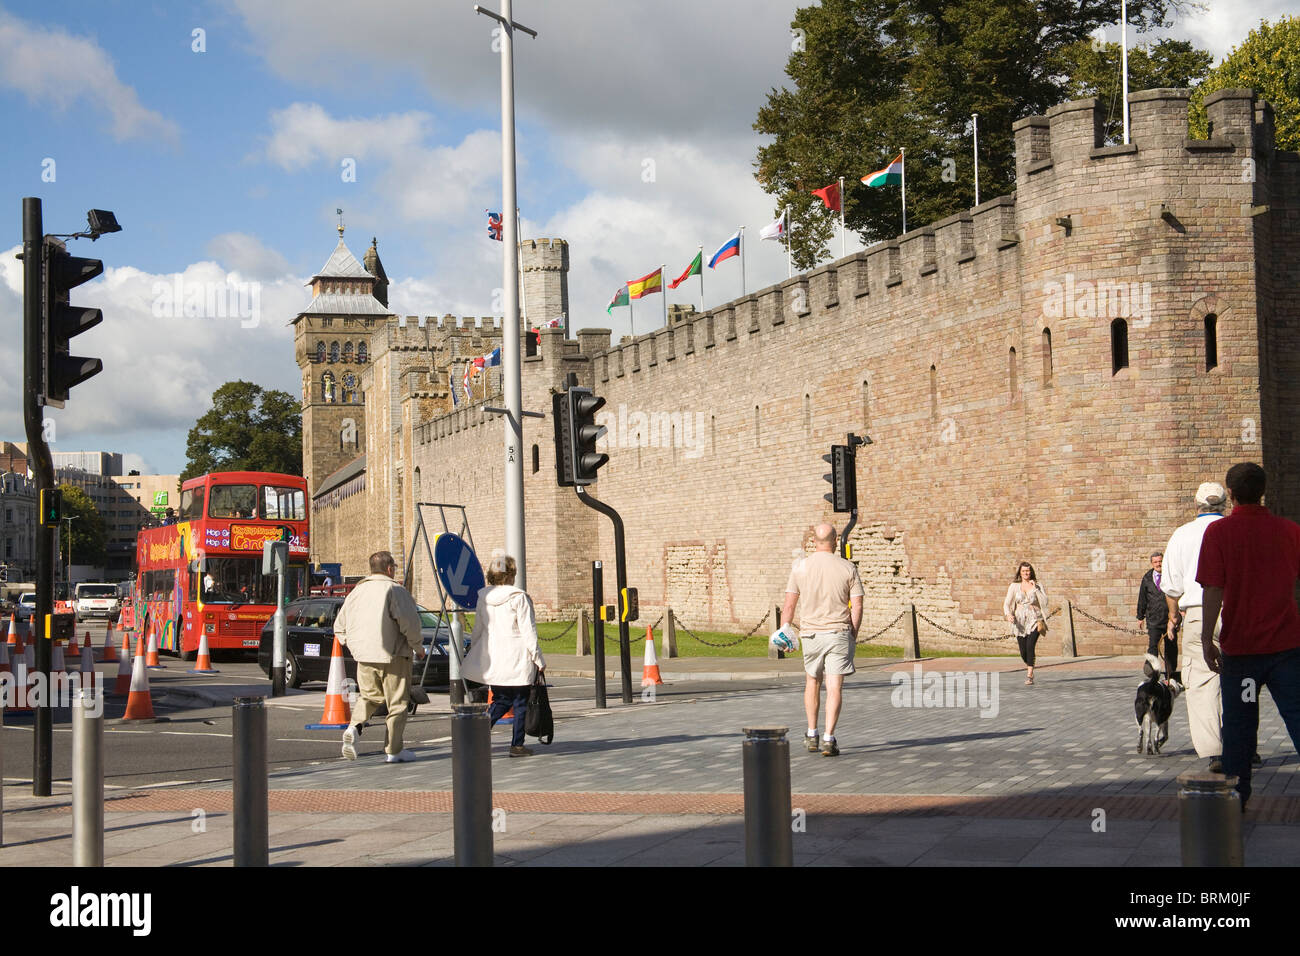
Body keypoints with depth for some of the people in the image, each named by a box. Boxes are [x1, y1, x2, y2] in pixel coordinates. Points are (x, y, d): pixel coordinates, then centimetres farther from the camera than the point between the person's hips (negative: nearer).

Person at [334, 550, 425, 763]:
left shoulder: (357, 590, 12)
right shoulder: (394, 590, -8)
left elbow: (339, 625, 15)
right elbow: (410, 622, -15)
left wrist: (353, 645, 23)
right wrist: (418, 646, -1)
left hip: (364, 657, 6)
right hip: (392, 656, -6)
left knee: (370, 696, 21)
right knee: (397, 702, 5)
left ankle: (354, 727, -6)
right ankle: (394, 750, 6)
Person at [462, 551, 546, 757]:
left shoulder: (483, 598, 6)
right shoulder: (518, 598, -11)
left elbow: (477, 630, 12)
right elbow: (528, 633, -11)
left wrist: (473, 654, 23)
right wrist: (539, 660, -5)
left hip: (492, 661, 5)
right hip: (517, 661, -5)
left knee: (501, 701, 15)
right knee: (520, 703, 5)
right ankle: (517, 745, 8)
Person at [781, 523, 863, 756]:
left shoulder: (800, 567, -1)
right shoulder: (848, 568, -2)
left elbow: (789, 605, 0)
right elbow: (857, 606, -3)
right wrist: (853, 634, 8)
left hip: (810, 633, 1)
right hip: (839, 632, -1)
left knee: (812, 682, 19)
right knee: (834, 687, -2)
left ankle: (812, 735, 22)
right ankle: (829, 738, -9)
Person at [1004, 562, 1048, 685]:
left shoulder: (1038, 586, 4)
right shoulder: (1014, 586, 5)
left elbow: (1044, 602, -8)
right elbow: (1006, 604, 2)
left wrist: (1035, 589, -11)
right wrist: (1008, 614, -17)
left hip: (1034, 620, -2)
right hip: (1020, 621, 2)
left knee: (1030, 646, -21)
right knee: (1023, 652, 2)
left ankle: (1030, 676, -18)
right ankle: (1029, 667, 35)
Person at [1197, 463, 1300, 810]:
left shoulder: (1219, 532, -6)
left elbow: (1213, 590, -11)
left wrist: (1207, 640, -8)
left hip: (1240, 646, -2)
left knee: (1239, 724, 9)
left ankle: (1236, 797, 14)